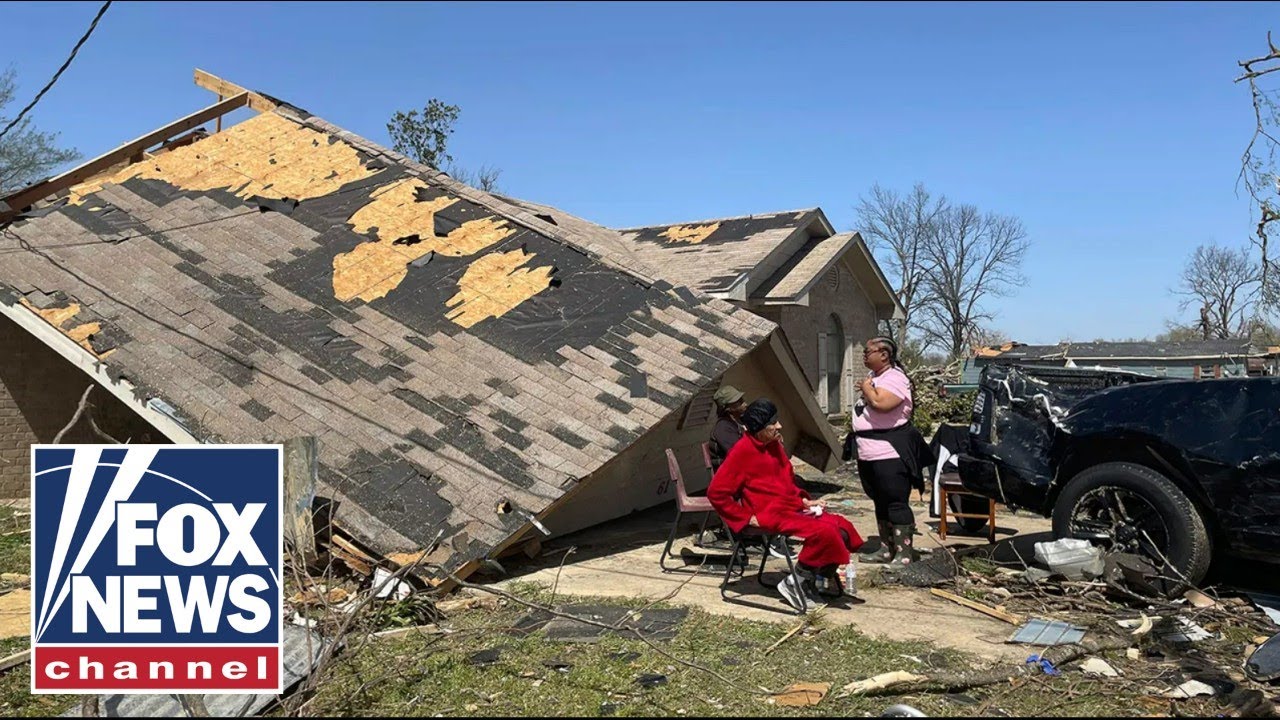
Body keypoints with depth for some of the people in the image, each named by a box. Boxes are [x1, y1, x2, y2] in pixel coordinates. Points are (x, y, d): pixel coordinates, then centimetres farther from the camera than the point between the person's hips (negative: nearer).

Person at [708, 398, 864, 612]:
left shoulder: (774, 445, 11)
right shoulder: (743, 451, -15)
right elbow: (716, 492, -17)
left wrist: (804, 500, 9)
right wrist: (746, 518, -14)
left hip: (793, 508, 9)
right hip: (771, 515, -9)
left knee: (841, 528, -3)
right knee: (824, 532, -25)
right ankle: (794, 583, -8)